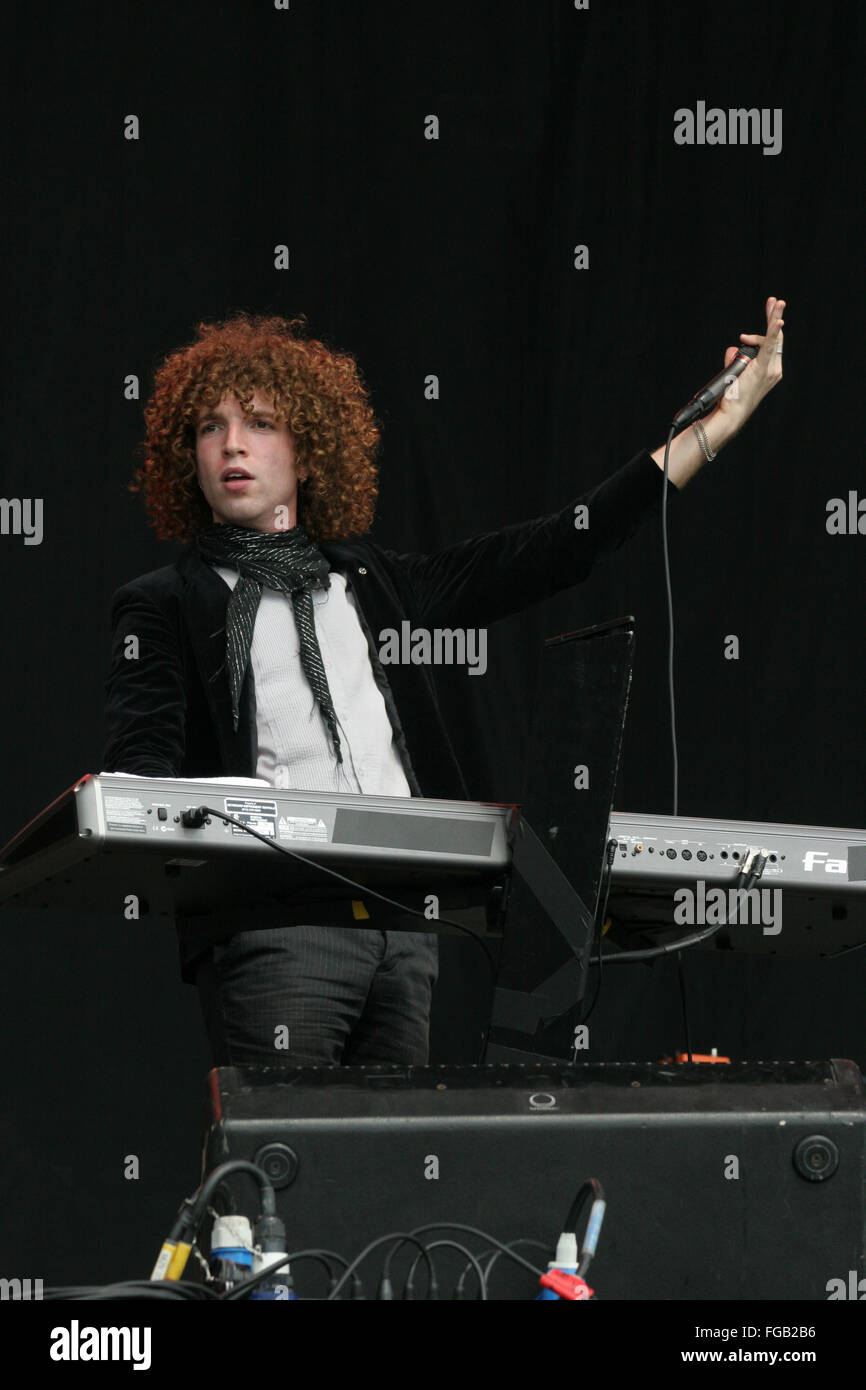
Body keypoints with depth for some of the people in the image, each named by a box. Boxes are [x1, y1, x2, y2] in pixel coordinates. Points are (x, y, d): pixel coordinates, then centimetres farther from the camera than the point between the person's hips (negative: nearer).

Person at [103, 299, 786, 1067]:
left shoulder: (373, 582, 22)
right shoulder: (164, 606, 11)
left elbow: (552, 553, 21)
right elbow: (139, 766, -2)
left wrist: (722, 420, 21)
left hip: (405, 925, 4)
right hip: (273, 924, -4)